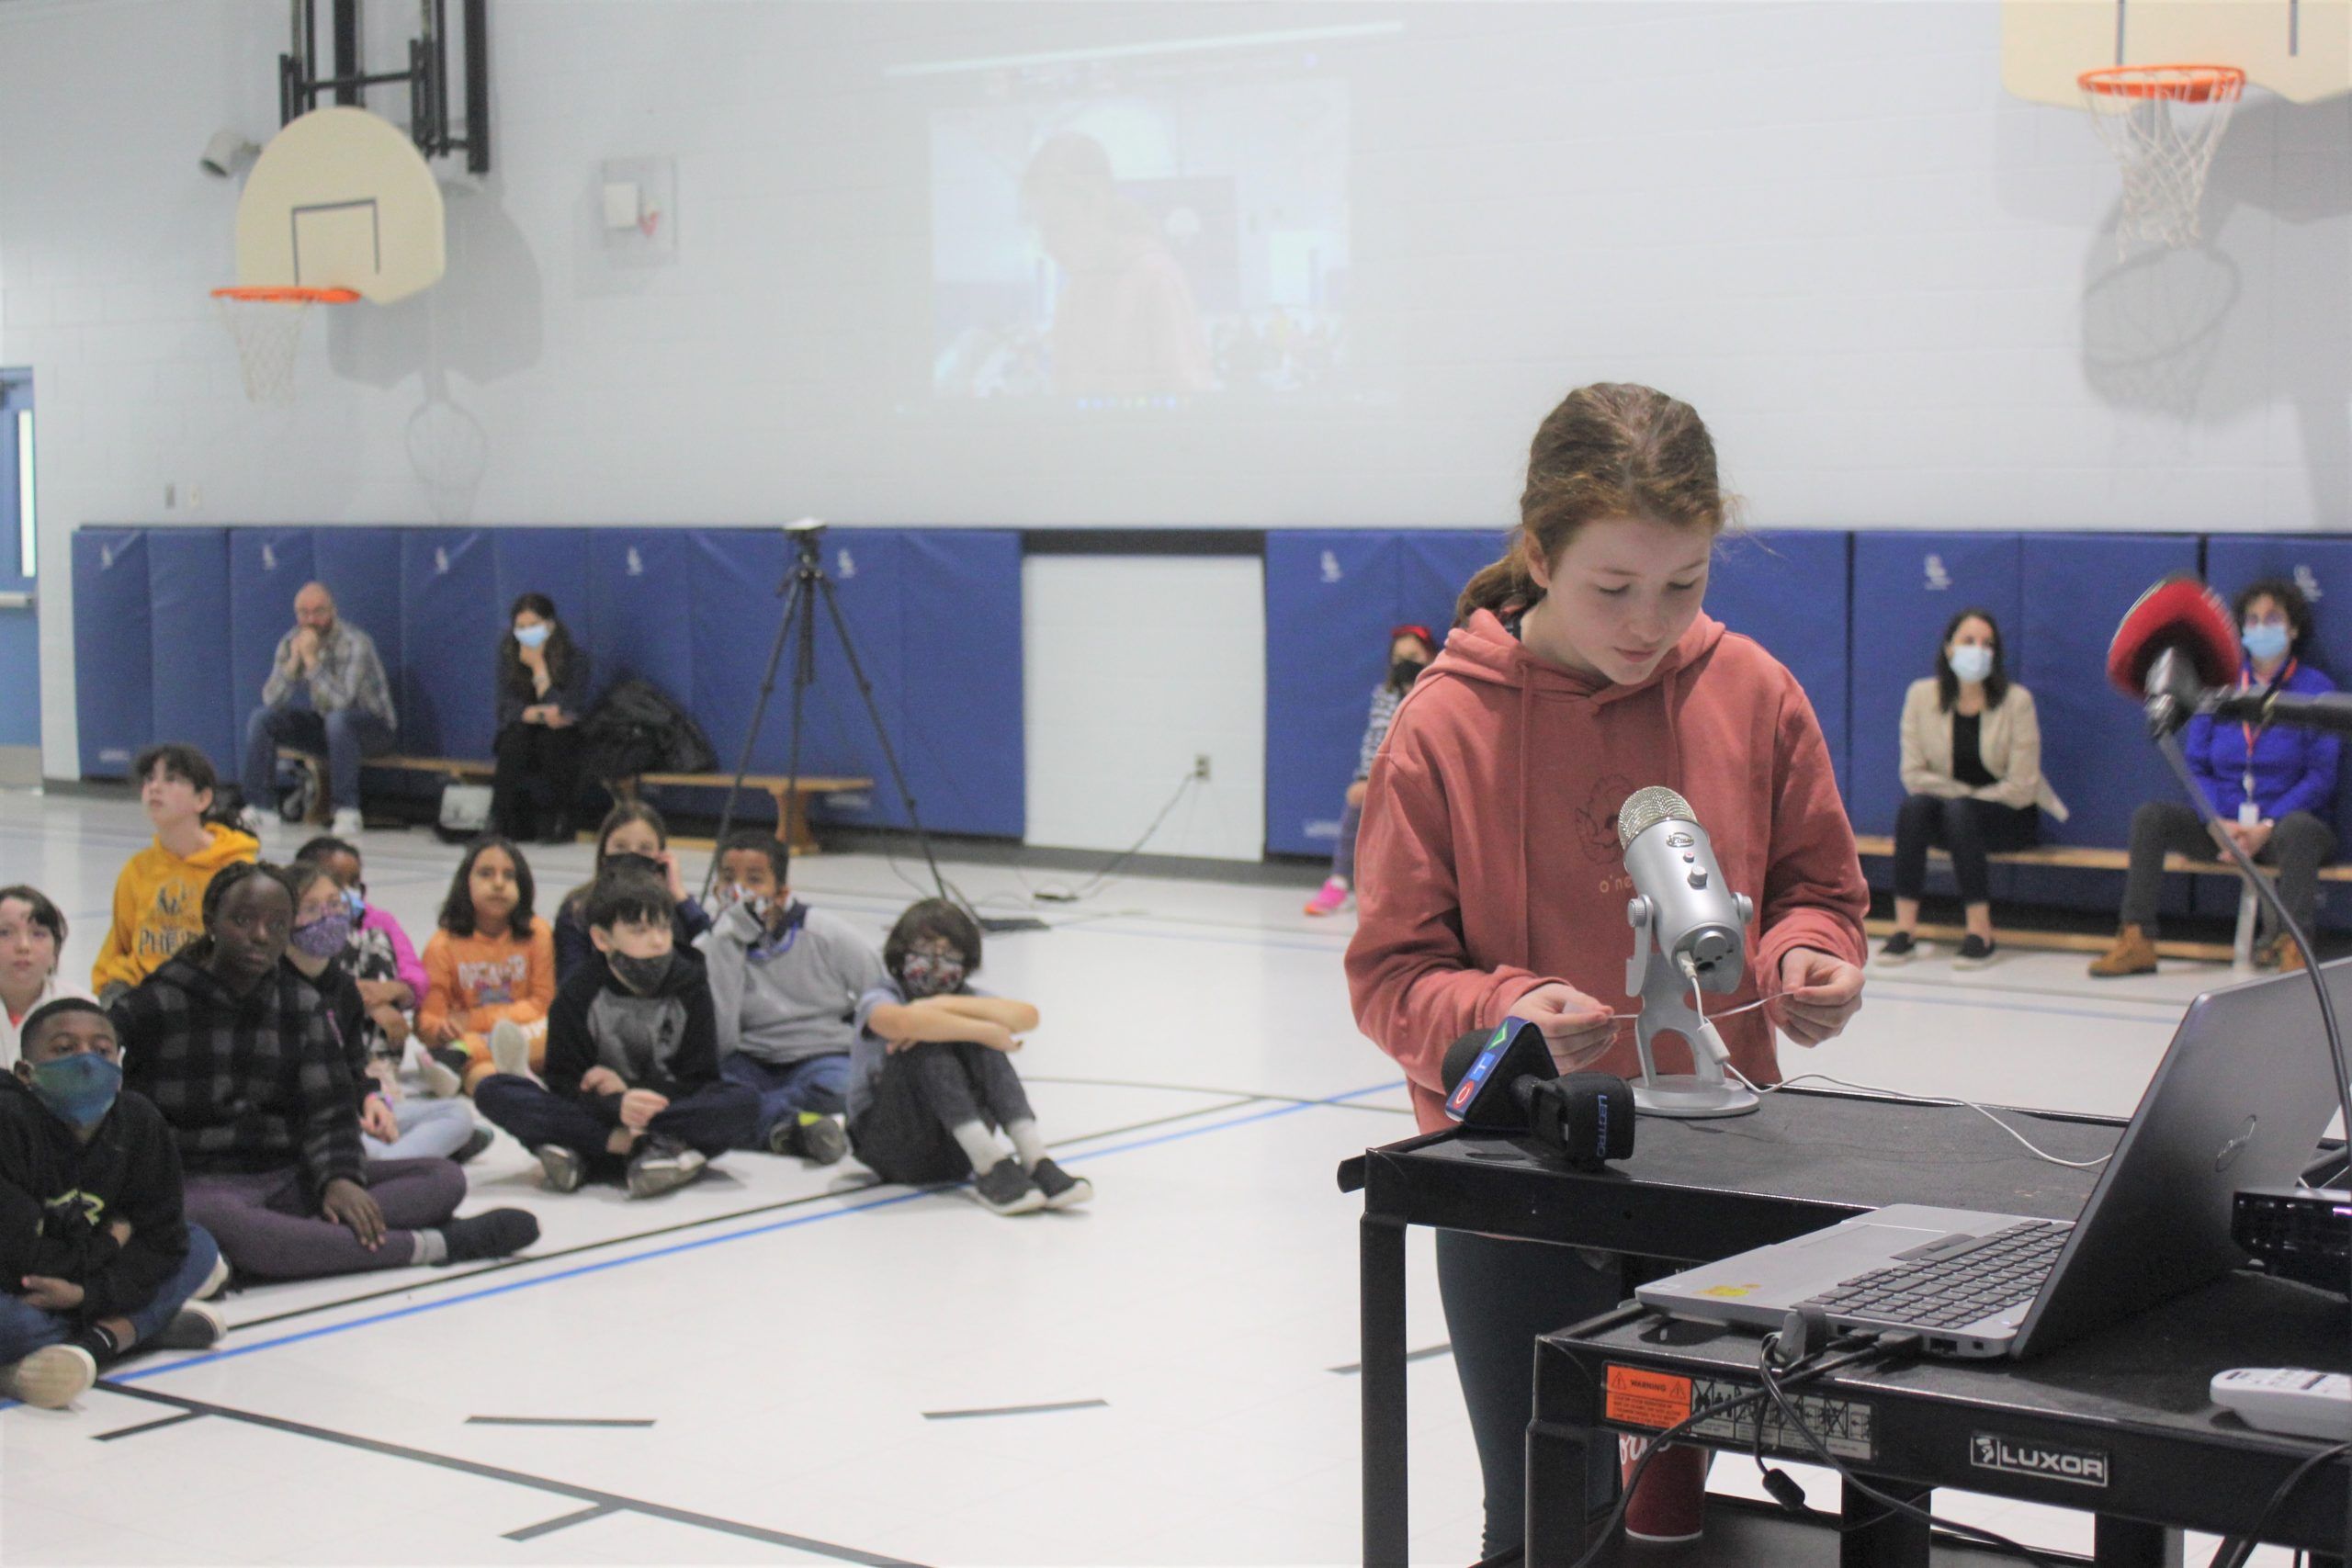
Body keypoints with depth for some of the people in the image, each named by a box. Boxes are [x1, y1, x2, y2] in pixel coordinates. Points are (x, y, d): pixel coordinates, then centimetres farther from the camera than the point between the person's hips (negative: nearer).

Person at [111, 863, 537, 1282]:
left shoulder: (301, 1004, 10)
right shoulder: (158, 1003, -5)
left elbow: (327, 1111, 6)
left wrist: (340, 1178, -14)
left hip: (289, 1177, 6)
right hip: (201, 1181, -5)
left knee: (445, 1178, -10)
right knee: (216, 1220, -44)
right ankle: (433, 1245, -35)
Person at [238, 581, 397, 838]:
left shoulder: (355, 643, -22)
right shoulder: (290, 642, -5)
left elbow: (341, 700, -34)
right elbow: (271, 699, -13)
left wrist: (311, 659, -33)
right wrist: (293, 660, -25)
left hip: (372, 727, -6)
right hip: (323, 725, 6)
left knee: (337, 719, -39)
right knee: (260, 718, -12)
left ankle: (347, 811, -32)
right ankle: (255, 806, -11)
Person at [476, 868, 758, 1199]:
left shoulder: (690, 988, 1)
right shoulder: (579, 995, -2)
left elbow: (699, 1082, -1)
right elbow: (565, 1082, -10)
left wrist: (627, 1091, -15)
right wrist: (616, 1104, -31)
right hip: (595, 1116, 0)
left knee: (744, 1104, -28)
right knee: (492, 1092, -23)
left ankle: (581, 1155, -33)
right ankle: (639, 1146, -30)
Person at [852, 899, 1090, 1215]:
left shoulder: (964, 998, 5)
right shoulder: (879, 999, -7)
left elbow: (1028, 1016, -17)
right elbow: (901, 1022, -35)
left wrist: (950, 1005, -25)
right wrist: (987, 1031, -32)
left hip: (954, 1150, 4)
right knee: (927, 1044, -26)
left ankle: (1035, 1161, -30)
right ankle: (993, 1166, -38)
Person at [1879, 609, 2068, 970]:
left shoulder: (2016, 701, -10)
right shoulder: (1922, 695, -2)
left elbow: (2021, 787, -11)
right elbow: (1913, 774, -3)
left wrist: (1968, 798, -10)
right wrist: (1960, 792, -13)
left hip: (2008, 817, -3)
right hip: (1949, 814, 3)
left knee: (1959, 812, -34)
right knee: (1913, 808, -29)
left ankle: (1981, 933, -31)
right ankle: (1904, 927, -32)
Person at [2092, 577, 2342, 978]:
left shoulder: (2316, 689, -1)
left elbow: (2320, 776, -8)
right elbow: (2195, 766, 6)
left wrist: (2267, 827, -20)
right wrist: (2219, 823, -12)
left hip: (2285, 825, -3)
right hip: (2222, 827, 3)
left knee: (2297, 829, -38)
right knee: (2150, 816, -19)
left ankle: (2291, 945, -41)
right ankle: (2137, 941, -24)